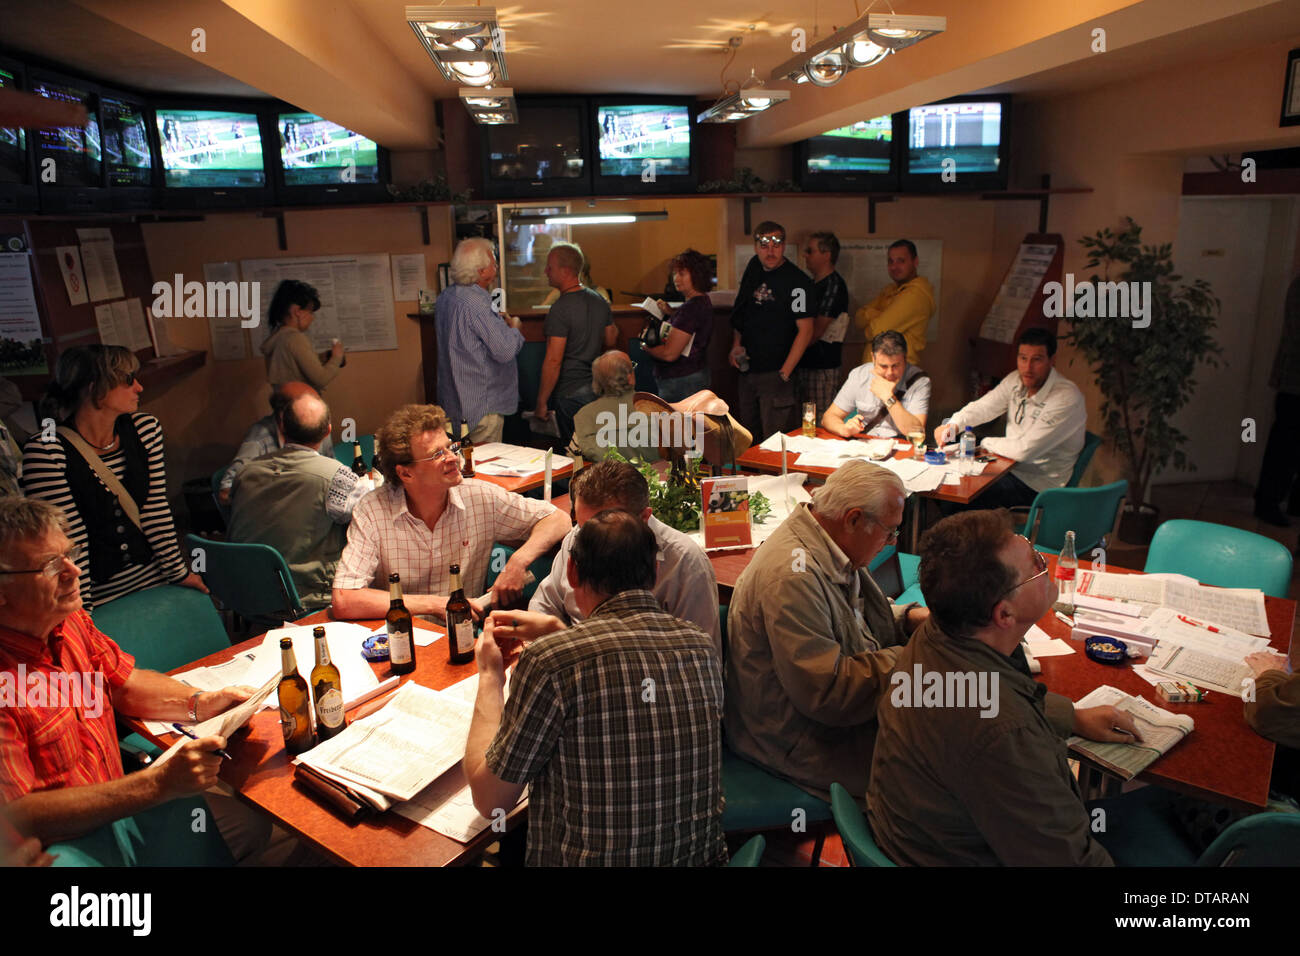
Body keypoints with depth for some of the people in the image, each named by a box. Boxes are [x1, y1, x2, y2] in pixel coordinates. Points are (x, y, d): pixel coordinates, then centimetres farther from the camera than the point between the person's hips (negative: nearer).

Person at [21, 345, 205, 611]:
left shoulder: (145, 429, 1)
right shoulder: (45, 451, -14)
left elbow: (155, 510, 3)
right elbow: (70, 540, -16)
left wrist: (178, 572, 3)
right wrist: (81, 615, -15)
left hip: (152, 579, 4)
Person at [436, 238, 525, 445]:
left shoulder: (446, 296, 7)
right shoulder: (475, 303, -23)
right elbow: (505, 350, -25)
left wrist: (497, 321, 15)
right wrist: (514, 328, -5)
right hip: (480, 407, -10)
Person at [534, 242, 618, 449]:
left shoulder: (561, 309, -18)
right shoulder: (600, 302, 5)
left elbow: (553, 361, -20)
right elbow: (610, 341, 18)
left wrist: (541, 403, -14)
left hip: (569, 393, -8)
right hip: (596, 389, 8)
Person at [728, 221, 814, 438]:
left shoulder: (796, 281, -12)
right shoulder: (752, 272, 9)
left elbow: (805, 330, -16)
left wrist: (784, 373, -20)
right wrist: (736, 345, 4)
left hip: (775, 373, -7)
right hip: (748, 370, 7)